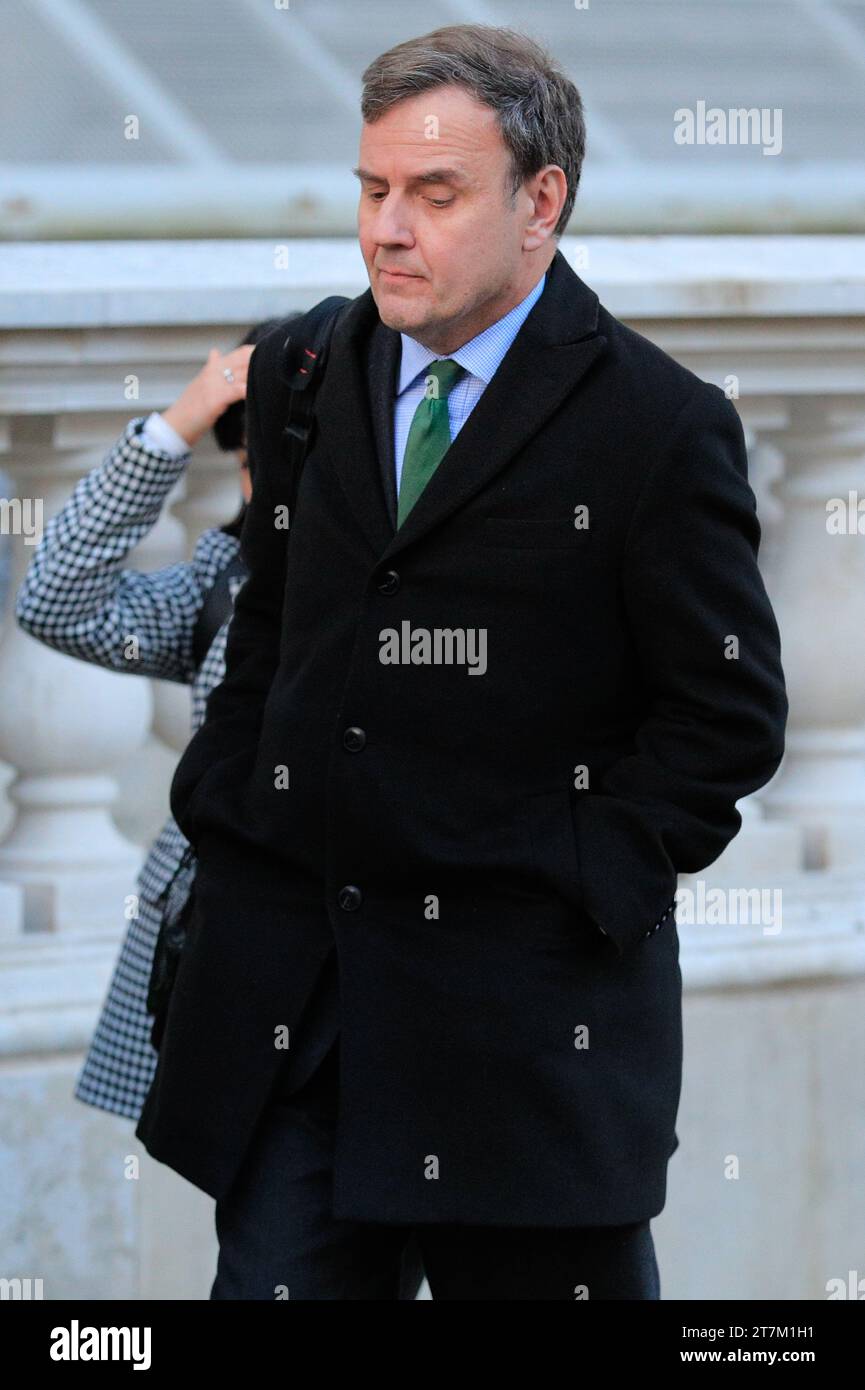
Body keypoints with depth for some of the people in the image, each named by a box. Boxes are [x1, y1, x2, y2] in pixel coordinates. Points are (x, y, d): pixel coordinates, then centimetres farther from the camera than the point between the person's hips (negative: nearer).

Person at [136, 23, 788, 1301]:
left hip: (526, 1000, -4)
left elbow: (731, 714, -5)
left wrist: (587, 885, -11)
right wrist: (222, 819, 9)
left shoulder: (659, 427, -7)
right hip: (289, 981, 5)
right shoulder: (302, 382, 10)